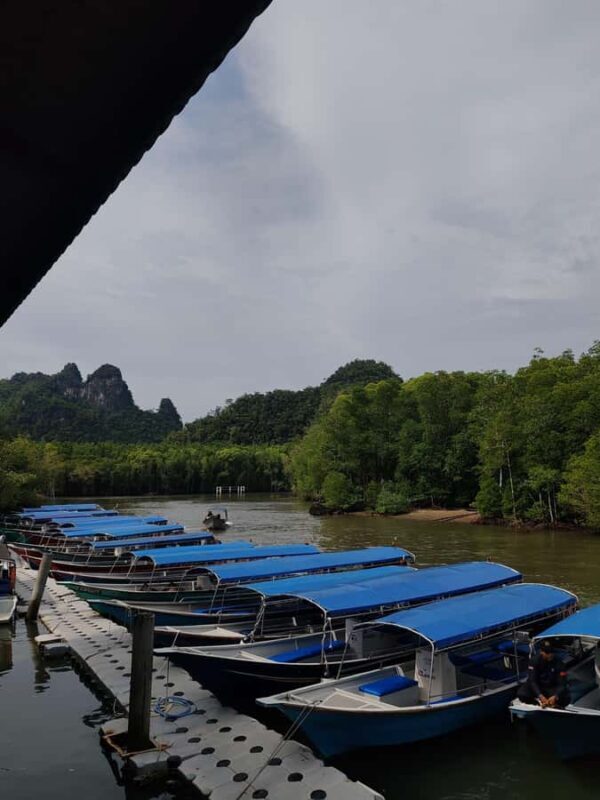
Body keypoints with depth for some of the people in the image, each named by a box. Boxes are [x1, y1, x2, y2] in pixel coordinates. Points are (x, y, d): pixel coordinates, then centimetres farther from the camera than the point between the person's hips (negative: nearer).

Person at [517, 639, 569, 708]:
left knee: (565, 699, -29)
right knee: (521, 695, -28)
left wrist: (555, 696, -39)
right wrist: (540, 696, -39)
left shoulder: (558, 662, -18)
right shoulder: (535, 660, -19)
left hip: (552, 688, 1)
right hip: (537, 686, -1)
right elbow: (532, 681, -22)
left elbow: (562, 683, -20)